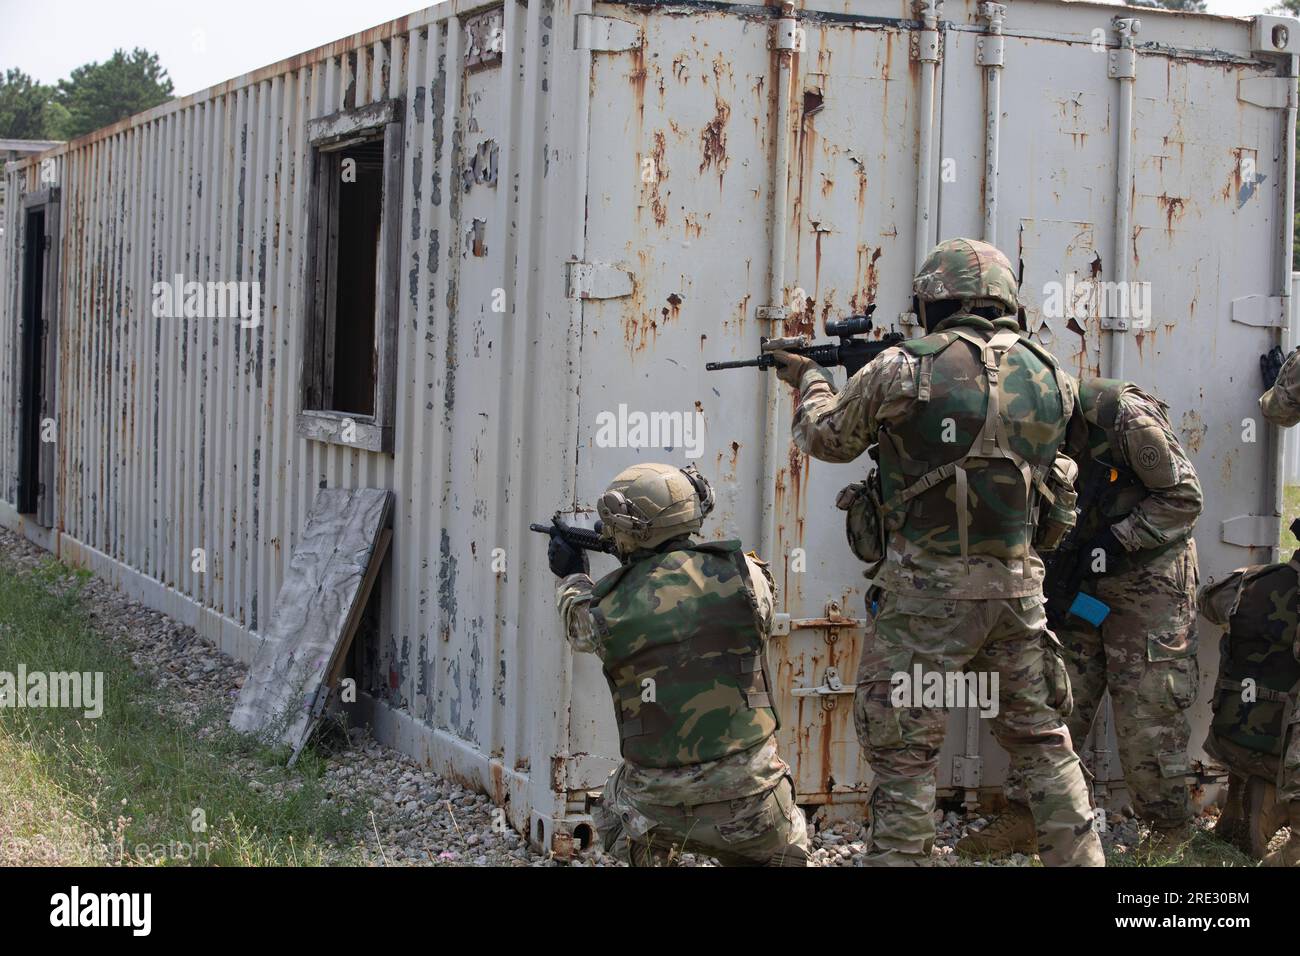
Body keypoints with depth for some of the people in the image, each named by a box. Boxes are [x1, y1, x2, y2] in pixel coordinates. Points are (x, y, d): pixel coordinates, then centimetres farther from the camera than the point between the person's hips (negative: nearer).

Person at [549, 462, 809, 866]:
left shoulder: (609, 606, -6)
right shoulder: (745, 576, -7)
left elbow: (579, 625, 19)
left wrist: (571, 578, 41)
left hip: (655, 804, 1)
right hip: (749, 801, 0)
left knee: (614, 815, 32)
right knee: (786, 853, 27)